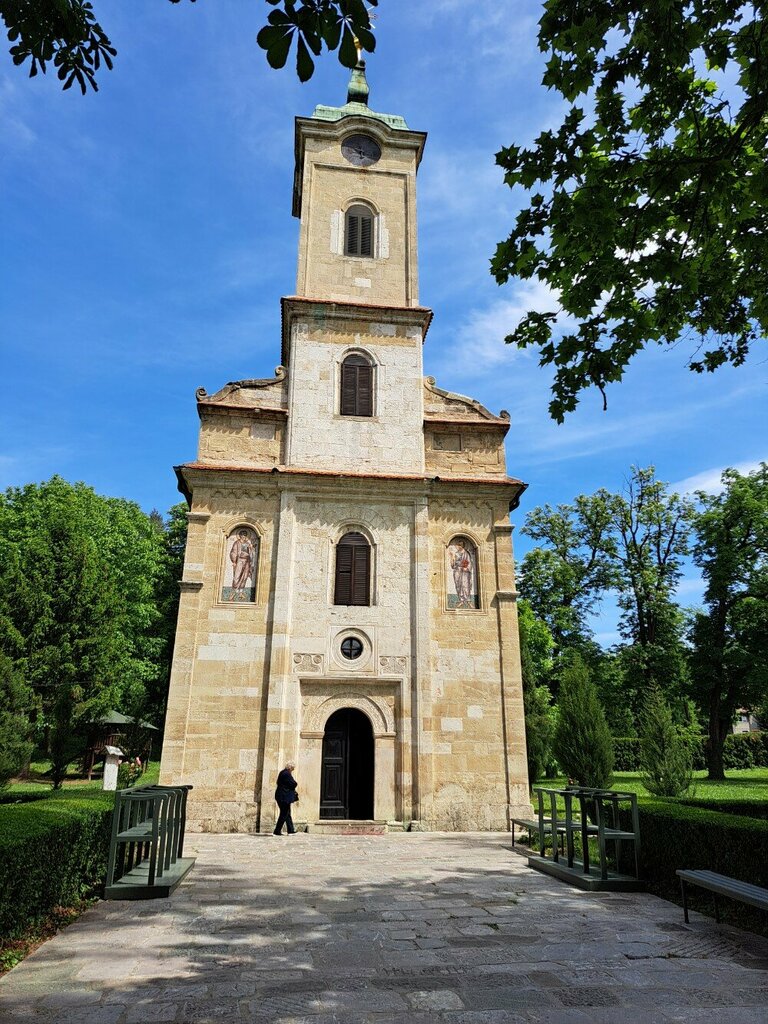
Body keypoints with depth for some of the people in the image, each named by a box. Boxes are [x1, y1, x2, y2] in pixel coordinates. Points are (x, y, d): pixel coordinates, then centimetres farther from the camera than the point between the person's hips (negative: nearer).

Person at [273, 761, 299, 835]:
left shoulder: (282, 772, 13)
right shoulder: (287, 774, -19)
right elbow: (293, 784, -19)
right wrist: (296, 783, 6)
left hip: (281, 796, 11)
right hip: (285, 796, -11)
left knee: (287, 814, 14)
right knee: (284, 814, -2)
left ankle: (291, 830, 20)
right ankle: (277, 831, 4)